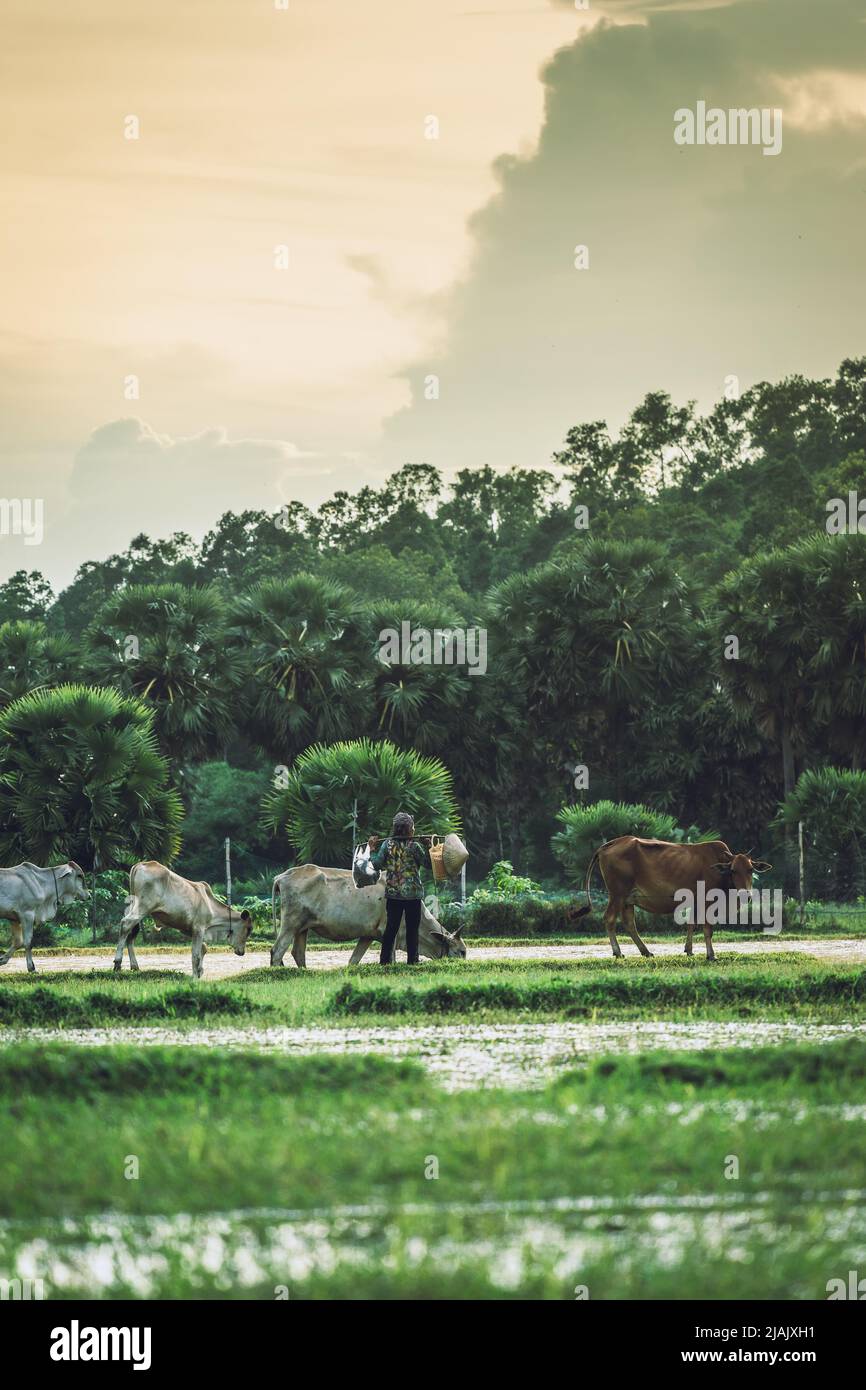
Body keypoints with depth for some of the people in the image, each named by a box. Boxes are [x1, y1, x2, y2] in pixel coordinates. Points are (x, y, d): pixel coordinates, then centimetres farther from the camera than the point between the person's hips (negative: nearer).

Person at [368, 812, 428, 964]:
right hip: (412, 894, -3)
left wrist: (373, 849, 11)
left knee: (391, 927, 9)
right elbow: (427, 862, -5)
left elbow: (377, 864, -1)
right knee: (412, 928, 6)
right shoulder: (414, 846, -11)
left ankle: (385, 959, 7)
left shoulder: (387, 844, -3)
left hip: (393, 893, 3)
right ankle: (412, 959, 5)